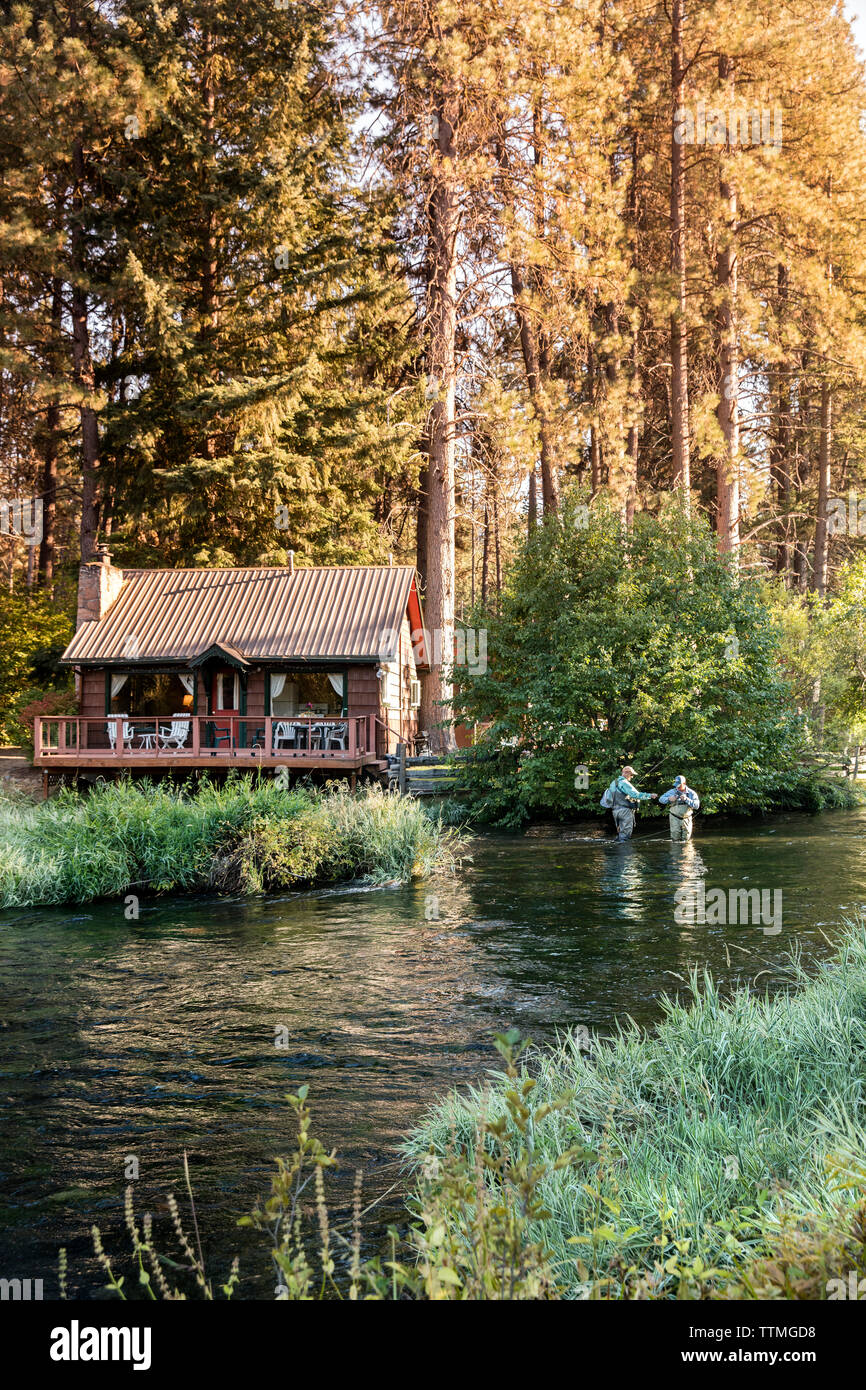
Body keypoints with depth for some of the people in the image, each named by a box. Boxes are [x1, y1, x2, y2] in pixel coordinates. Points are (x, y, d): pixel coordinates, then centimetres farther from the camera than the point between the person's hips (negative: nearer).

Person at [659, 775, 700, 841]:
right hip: (675, 818, 0)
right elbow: (661, 799, 2)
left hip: (686, 819, 0)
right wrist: (669, 799, -18)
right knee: (675, 839, -8)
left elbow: (696, 806, -12)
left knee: (686, 839, 4)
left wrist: (686, 799, -24)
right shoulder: (672, 792, 0)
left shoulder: (691, 793, -2)